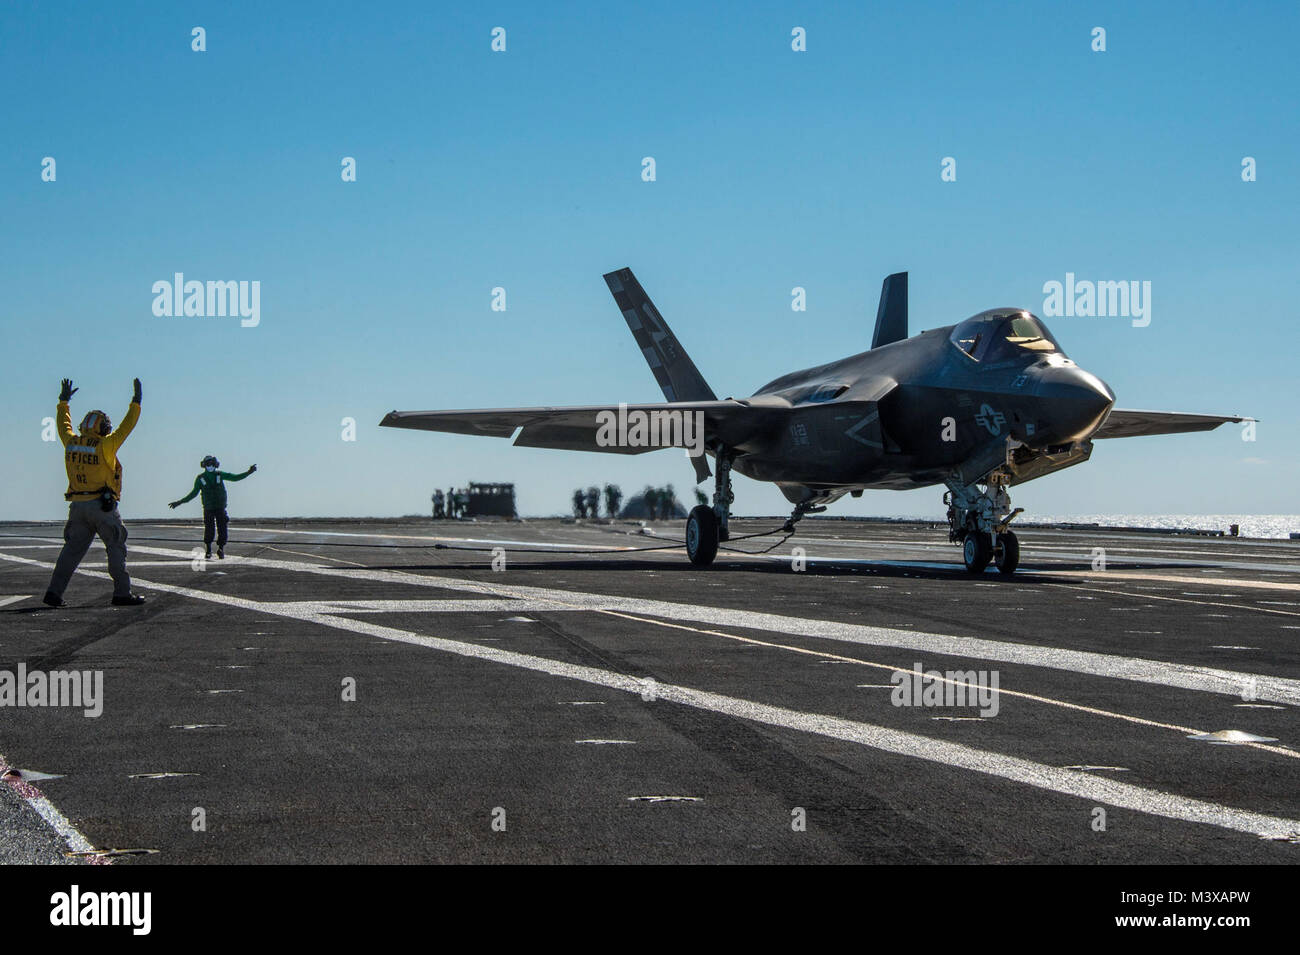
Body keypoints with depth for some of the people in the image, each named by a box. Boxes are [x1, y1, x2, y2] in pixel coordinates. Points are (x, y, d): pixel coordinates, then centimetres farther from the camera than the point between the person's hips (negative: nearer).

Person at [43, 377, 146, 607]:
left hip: (77, 505, 6)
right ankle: (122, 593, -1)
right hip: (102, 505, -5)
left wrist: (64, 402, 37)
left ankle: (54, 591, -1)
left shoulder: (71, 443, 6)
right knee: (116, 548, 2)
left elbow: (64, 425, 24)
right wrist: (136, 402, 2)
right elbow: (125, 428, -6)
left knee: (72, 549, 8)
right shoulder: (105, 446, -10)